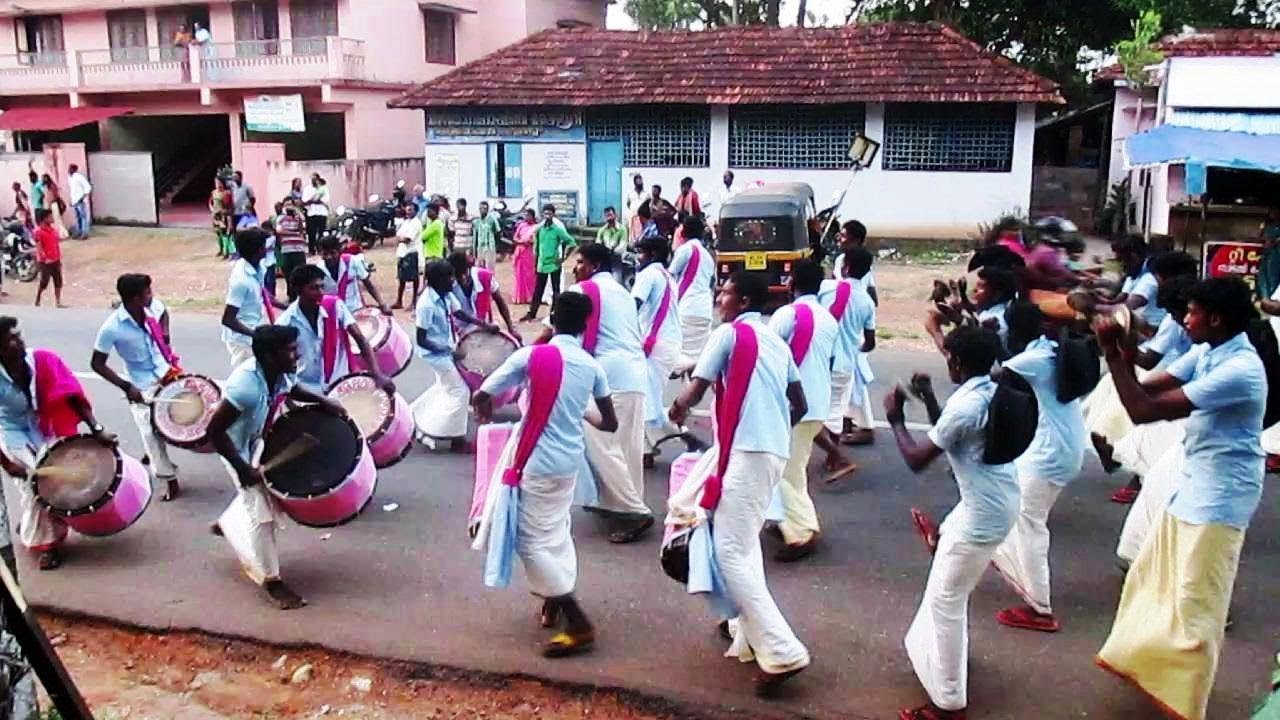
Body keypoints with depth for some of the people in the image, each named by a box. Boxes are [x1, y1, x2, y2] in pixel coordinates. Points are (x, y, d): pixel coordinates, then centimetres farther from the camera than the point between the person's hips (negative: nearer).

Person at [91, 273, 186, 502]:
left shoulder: (154, 307, -11)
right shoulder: (112, 328, -25)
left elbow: (164, 313, 16)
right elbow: (97, 364, -15)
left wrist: (165, 334, -1)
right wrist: (126, 387, -23)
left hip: (167, 373, 5)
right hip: (142, 386, -5)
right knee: (152, 433, -4)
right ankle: (169, 480, 15)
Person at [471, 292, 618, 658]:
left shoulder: (530, 356, -12)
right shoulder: (592, 366, 0)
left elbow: (480, 398, -9)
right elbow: (610, 424, 7)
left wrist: (485, 412, 14)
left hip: (536, 462, -5)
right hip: (569, 461, 6)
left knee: (533, 541, 1)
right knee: (556, 531, 24)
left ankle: (579, 624, 0)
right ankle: (555, 603, 32)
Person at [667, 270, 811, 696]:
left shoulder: (729, 333, -3)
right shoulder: (777, 341, 19)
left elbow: (693, 393, -5)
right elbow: (800, 406, 19)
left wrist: (677, 410, 16)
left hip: (746, 451, -9)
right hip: (775, 450, 9)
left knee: (730, 551, -9)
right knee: (745, 540, 22)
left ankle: (782, 652, -13)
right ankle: (748, 628, 22)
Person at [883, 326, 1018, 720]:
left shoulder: (964, 405, -24)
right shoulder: (992, 391, 5)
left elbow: (916, 460, -17)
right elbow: (951, 435, 18)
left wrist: (896, 420, -4)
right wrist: (929, 399, 11)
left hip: (983, 515, -10)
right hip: (997, 503, 10)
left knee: (945, 602, 1)